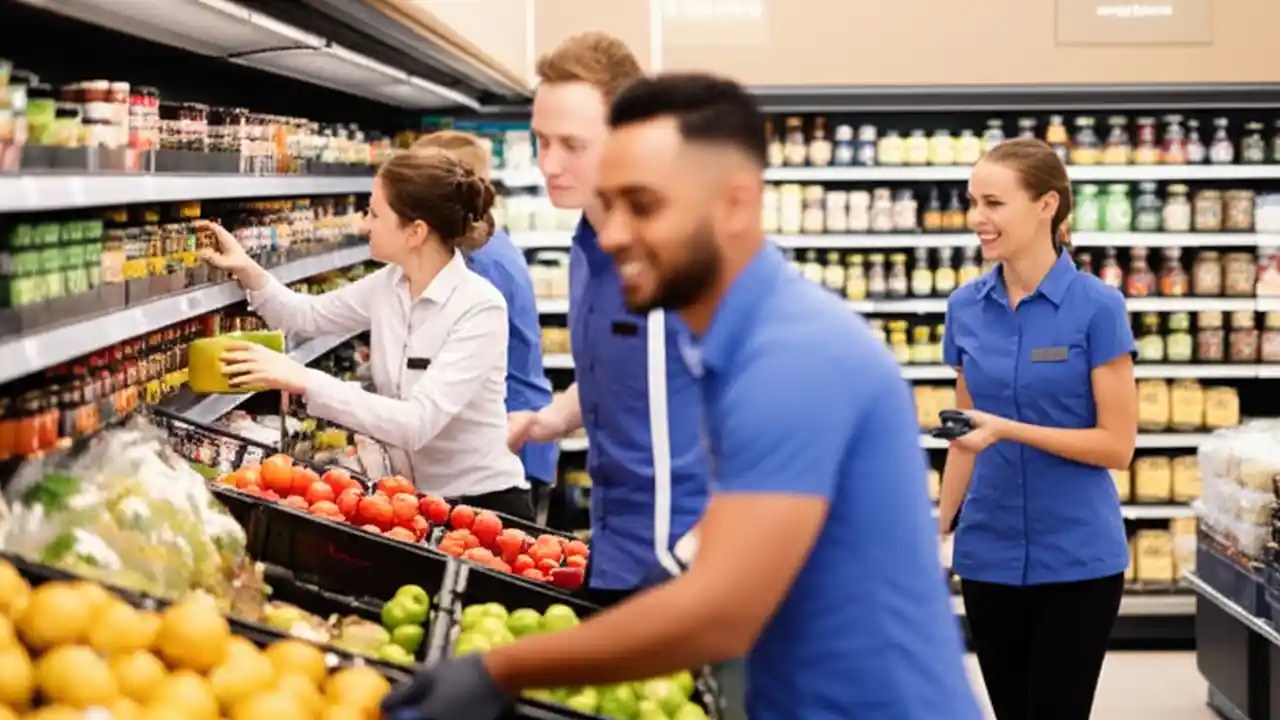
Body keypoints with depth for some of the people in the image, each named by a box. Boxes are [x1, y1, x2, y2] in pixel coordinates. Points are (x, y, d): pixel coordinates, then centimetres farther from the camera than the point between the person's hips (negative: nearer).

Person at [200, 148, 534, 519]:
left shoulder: (480, 308, -21)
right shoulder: (388, 286, 0)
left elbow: (417, 422, -29)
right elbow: (306, 315, 17)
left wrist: (305, 381, -32)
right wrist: (248, 270, -1)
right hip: (410, 498, 6)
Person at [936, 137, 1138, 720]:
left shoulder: (1096, 307, -10)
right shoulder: (966, 308, 4)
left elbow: (1117, 444, -11)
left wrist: (1009, 430, -22)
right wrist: (938, 529, 9)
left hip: (1076, 556, -4)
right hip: (990, 552, 4)